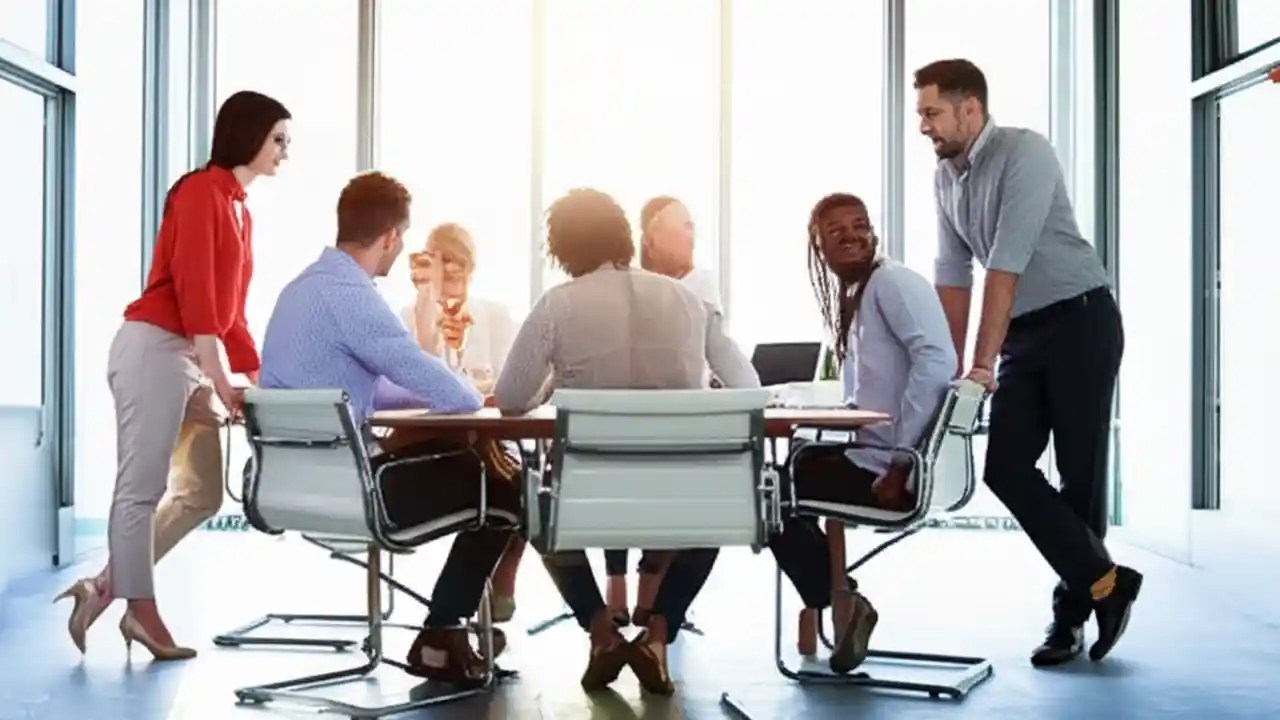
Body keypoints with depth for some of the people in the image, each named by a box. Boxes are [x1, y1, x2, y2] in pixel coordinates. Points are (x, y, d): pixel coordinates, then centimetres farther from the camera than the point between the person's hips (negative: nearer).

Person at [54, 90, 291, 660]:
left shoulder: (239, 208, 20)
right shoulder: (201, 190, -8)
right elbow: (193, 287, -18)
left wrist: (260, 379, 17)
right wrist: (218, 376, -21)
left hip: (191, 358, 10)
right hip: (155, 348, -10)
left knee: (202, 493, 9)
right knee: (141, 488, -3)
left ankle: (104, 588, 14)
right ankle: (142, 613, 5)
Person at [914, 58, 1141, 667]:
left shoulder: (1024, 152, -16)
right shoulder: (944, 178, 7)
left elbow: (1006, 265, -21)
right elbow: (952, 275, 11)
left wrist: (984, 363, -22)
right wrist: (950, 367, 8)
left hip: (1079, 322, -7)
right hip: (1023, 335, 7)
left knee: (1079, 472, -2)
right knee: (1005, 468, -2)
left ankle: (1073, 609, 10)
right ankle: (1104, 582, 8)